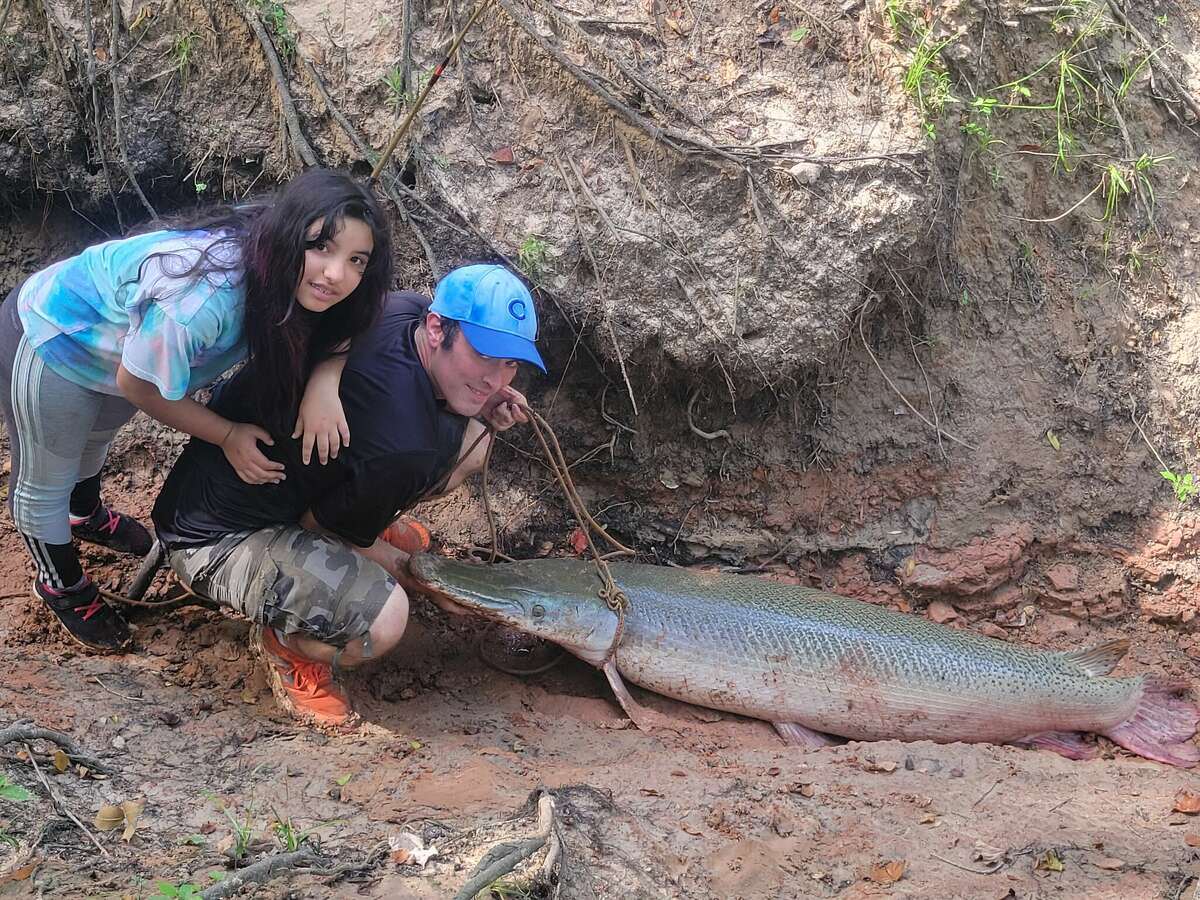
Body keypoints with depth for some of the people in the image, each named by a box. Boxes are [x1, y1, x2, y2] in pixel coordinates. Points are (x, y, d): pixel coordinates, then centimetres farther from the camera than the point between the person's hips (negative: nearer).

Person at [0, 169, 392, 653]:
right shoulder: (207, 295, -43)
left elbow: (339, 333, -7)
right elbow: (137, 384, -28)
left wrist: (324, 383, -29)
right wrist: (227, 435, -18)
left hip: (109, 340, 8)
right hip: (48, 344, -7)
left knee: (94, 439, 35)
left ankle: (87, 517, 64)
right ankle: (60, 582, 43)